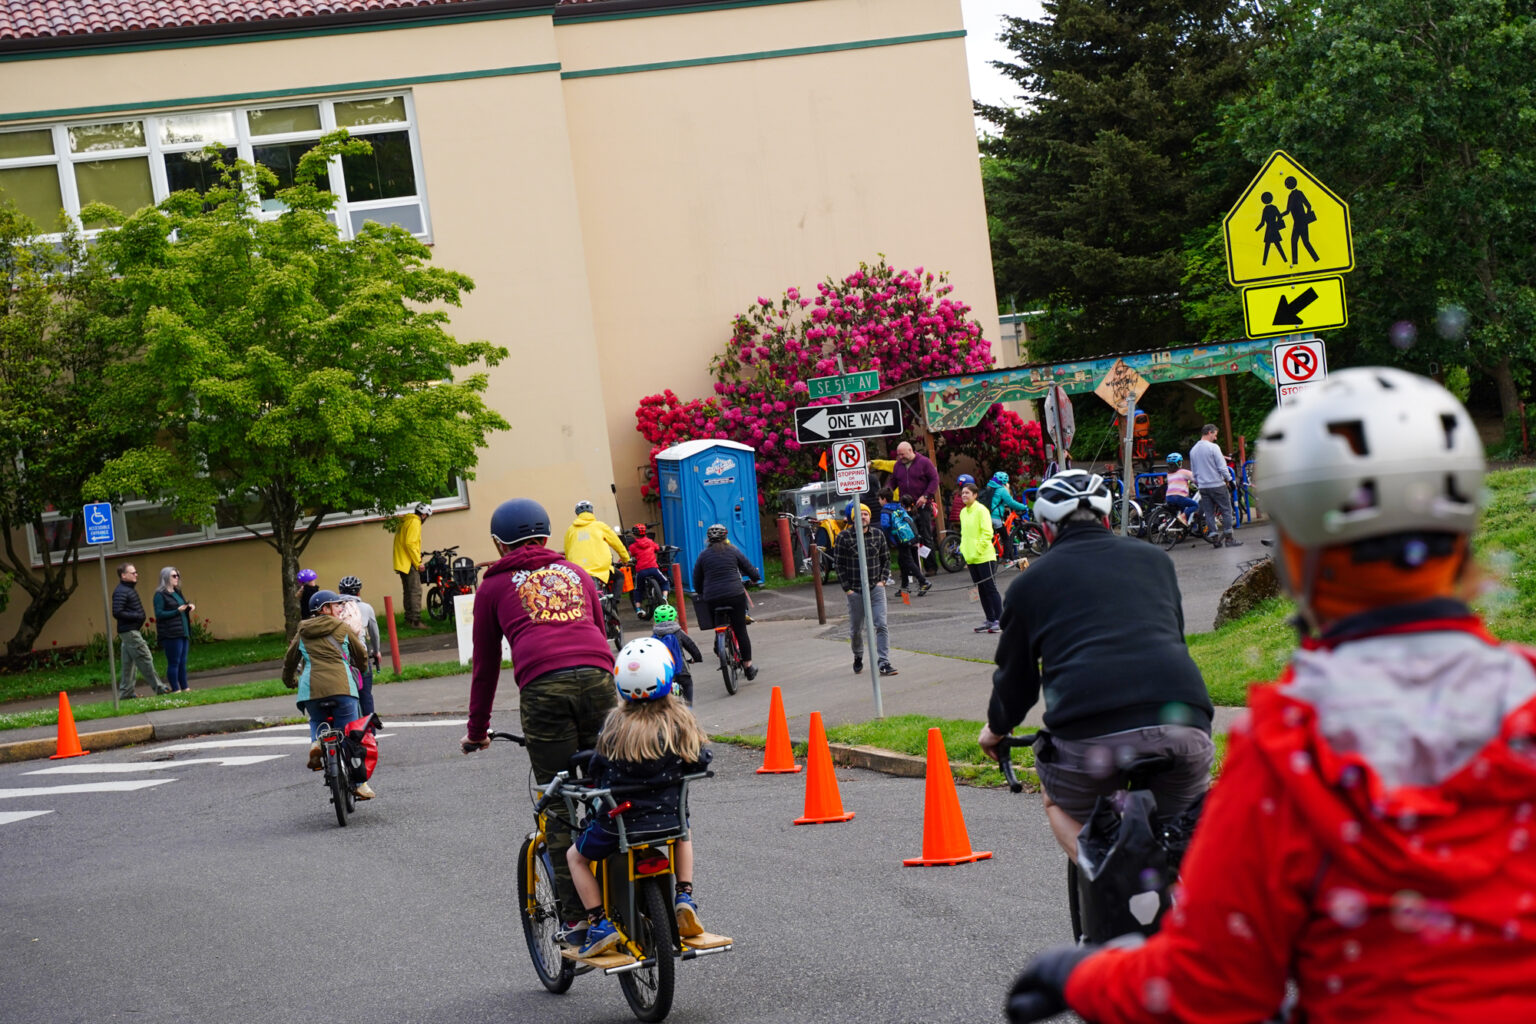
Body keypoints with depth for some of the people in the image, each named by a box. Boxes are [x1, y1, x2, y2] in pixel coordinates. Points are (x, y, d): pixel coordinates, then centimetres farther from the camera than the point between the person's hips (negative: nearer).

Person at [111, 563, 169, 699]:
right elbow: (117, 612, -22)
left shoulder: (129, 589, 18)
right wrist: (137, 616, -18)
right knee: (145, 659, -7)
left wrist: (138, 618, 9)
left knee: (129, 663, 11)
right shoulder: (121, 592, -14)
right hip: (129, 631, -10)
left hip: (132, 631, 10)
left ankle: (125, 692, 14)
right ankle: (158, 687, -4)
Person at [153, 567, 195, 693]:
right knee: (174, 662, -6)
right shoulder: (160, 595, -7)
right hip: (171, 635, -8)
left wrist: (190, 607, 7)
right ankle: (175, 689, -3)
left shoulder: (177, 592, 18)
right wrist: (177, 611, -19)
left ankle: (184, 687, 13)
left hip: (183, 632, 8)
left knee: (182, 662, 9)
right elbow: (159, 614, -13)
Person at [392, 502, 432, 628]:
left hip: (402, 564, 10)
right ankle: (415, 621, -17)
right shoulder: (414, 522, -10)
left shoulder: (404, 522, 20)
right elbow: (410, 543, -19)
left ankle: (409, 619, 16)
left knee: (408, 592, 14)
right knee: (415, 592, -12)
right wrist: (418, 563, -16)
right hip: (409, 564, -10)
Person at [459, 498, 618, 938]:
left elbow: (485, 664, 24)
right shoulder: (576, 573, 29)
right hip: (598, 679, 3)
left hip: (542, 687, -2)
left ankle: (576, 915, 1)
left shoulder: (495, 586, 21)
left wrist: (476, 731, 33)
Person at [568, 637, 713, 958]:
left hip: (618, 821, -2)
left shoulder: (616, 724, -9)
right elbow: (699, 760, 0)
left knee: (576, 857, 21)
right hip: (668, 817, 3)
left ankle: (599, 923, 7)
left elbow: (596, 768, -6)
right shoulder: (680, 720, -5)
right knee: (682, 835, 38)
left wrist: (598, 785, 17)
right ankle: (684, 896, 21)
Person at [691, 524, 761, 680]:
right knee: (741, 631, 5)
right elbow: (751, 571, 11)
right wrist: (756, 578, 32)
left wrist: (701, 594, 28)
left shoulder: (703, 555, 9)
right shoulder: (733, 552, 7)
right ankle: (748, 666, 9)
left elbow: (697, 582, 11)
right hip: (735, 595, -1)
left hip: (712, 598, 1)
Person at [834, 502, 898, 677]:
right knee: (856, 629, 10)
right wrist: (847, 588, -7)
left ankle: (884, 663, -10)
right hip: (855, 590, -2)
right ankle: (858, 658, 35)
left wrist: (882, 580, 0)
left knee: (881, 626, -10)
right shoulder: (844, 537, -7)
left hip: (876, 588, 2)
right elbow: (839, 564, -4)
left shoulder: (878, 535, 3)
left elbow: (886, 559, 12)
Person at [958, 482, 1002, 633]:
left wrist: (978, 550, -17)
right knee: (981, 590, 10)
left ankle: (999, 620, -2)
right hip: (971, 558, 8)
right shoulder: (963, 512, 13)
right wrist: (964, 552, 11)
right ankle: (990, 620, 16)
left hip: (984, 557, -8)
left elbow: (987, 533, -15)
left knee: (990, 588, -6)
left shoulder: (981, 510, -10)